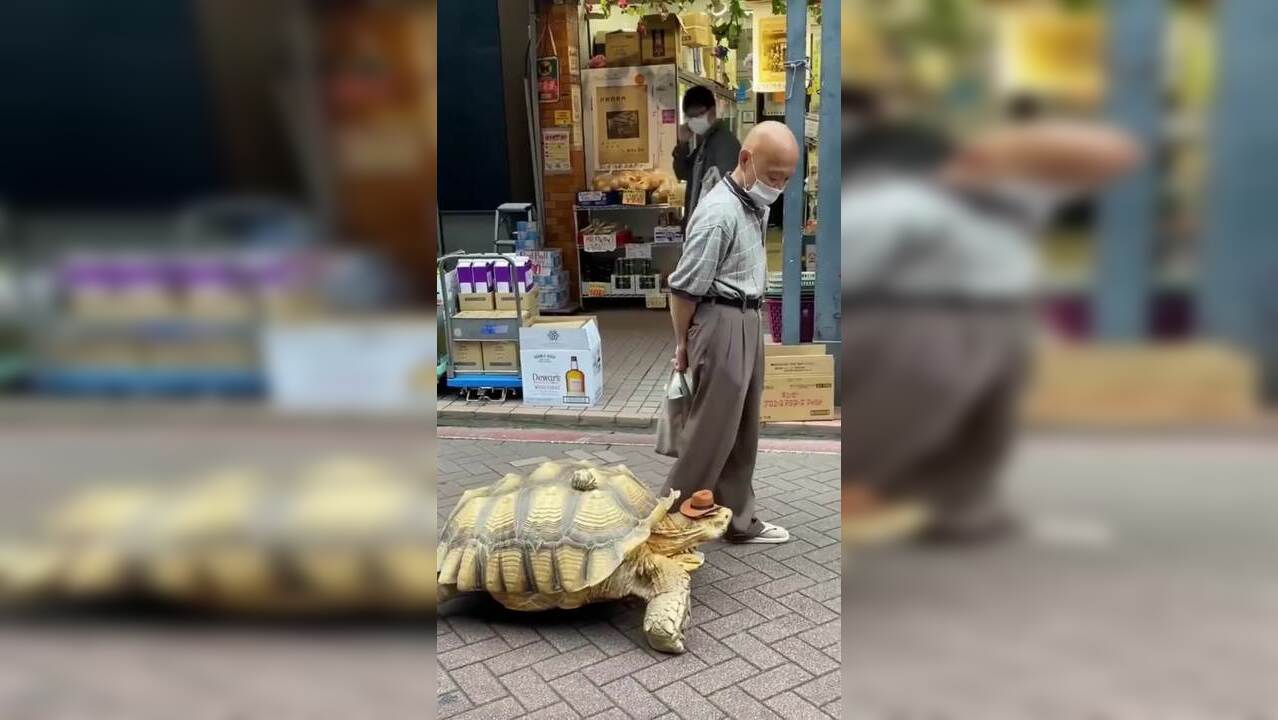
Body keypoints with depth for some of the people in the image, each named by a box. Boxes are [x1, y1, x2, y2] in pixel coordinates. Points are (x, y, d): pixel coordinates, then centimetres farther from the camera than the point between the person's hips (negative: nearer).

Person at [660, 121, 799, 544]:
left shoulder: (756, 205, 8)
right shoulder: (719, 213, -21)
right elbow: (684, 288, -18)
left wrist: (751, 324, 18)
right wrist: (683, 345, -8)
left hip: (748, 323, 9)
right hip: (721, 324, -9)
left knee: (742, 432, 16)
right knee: (711, 433, -2)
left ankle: (739, 521, 29)